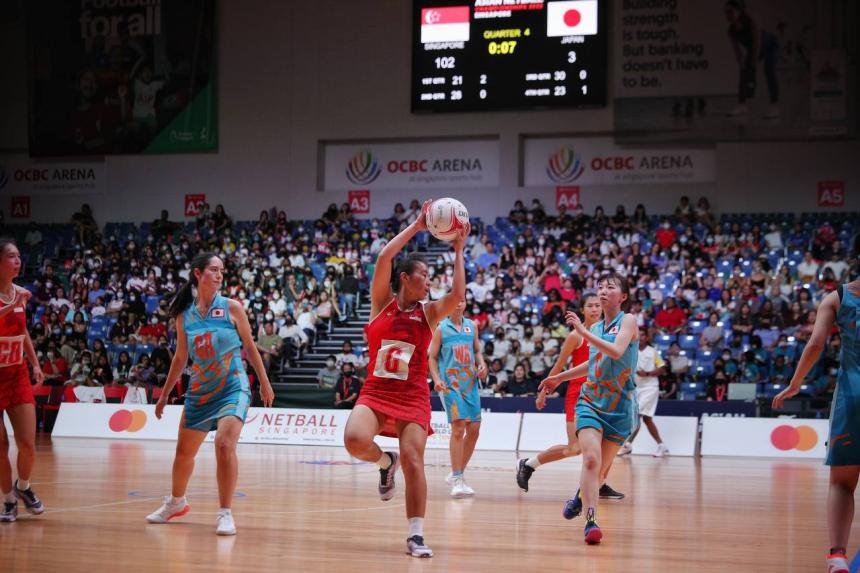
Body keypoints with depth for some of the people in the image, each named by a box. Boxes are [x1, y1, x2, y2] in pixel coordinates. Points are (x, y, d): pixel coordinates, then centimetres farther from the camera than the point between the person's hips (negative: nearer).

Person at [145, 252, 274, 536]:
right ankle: (176, 502, 39)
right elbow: (180, 357, 12)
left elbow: (250, 347, 3)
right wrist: (165, 394, 15)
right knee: (184, 451, 14)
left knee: (225, 445, -23)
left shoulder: (232, 307, -5)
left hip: (232, 388, -4)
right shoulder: (184, 315, 3)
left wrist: (265, 384, 3)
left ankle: (225, 513, -16)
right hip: (199, 390, 4)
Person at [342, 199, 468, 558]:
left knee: (413, 459, -12)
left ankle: (416, 535, -5)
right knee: (355, 440, -26)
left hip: (413, 396, 1)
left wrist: (458, 251, -5)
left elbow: (458, 295, -11)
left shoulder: (429, 313, 7)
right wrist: (416, 226, -3)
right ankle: (384, 463, 10)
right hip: (375, 391, -1)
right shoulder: (382, 302, 5)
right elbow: (384, 257, -7)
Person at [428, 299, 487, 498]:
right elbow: (432, 357, 1)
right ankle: (456, 479, -14)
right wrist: (436, 379, -14)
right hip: (450, 384, -5)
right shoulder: (441, 328, -1)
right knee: (458, 428, -16)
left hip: (470, 384, 5)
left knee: (474, 429, 4)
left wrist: (482, 364, -1)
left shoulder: (472, 326, 11)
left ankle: (458, 474, 19)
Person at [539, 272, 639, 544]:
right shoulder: (596, 328, 12)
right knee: (591, 459, -19)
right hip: (590, 402, 3)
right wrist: (559, 378, 32)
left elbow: (617, 351, -22)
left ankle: (580, 498, 36)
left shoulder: (627, 321, -4)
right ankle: (591, 521, -22)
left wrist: (583, 332, -23)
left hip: (620, 407, -3)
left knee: (601, 468, 7)